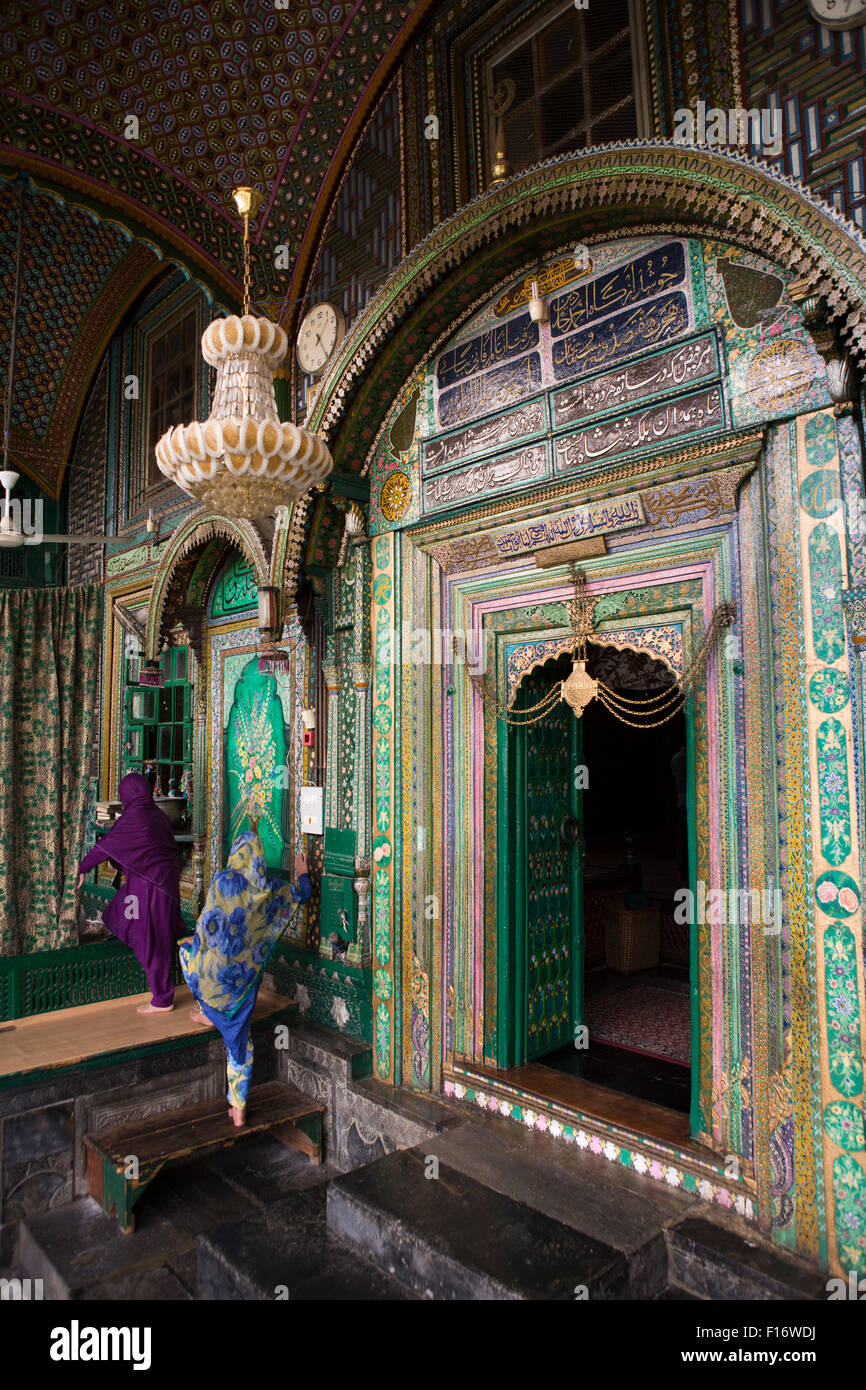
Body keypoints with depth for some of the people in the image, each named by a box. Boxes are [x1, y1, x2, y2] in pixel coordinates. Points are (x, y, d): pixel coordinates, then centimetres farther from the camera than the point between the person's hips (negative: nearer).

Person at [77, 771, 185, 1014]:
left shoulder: (132, 817, -14)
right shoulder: (159, 815, 6)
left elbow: (105, 846, -6)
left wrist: (82, 869, 7)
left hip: (148, 887, -7)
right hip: (166, 881, 7)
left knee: (151, 942, 3)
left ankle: (162, 1000, 12)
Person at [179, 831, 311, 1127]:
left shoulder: (223, 882, -17)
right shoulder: (270, 889, -3)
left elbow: (207, 925, -13)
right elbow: (303, 894, 14)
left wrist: (195, 941, 9)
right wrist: (302, 873, 34)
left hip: (218, 968, -4)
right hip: (248, 975, 4)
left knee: (187, 948, 31)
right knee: (239, 1038, 17)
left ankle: (208, 1012, 40)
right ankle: (239, 1107, 20)